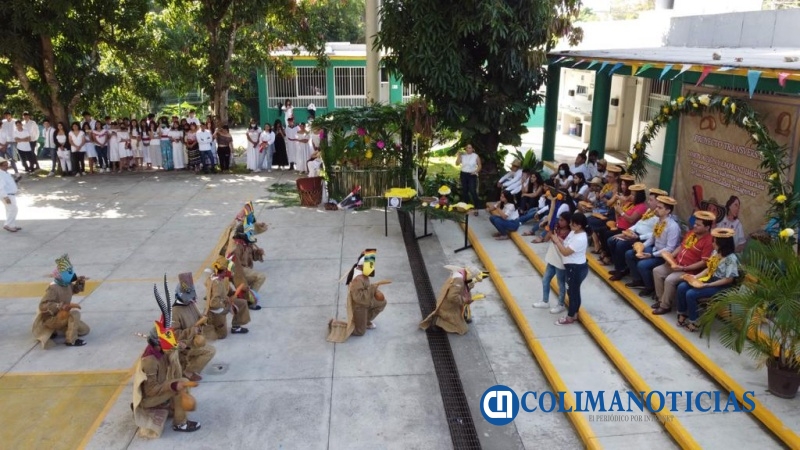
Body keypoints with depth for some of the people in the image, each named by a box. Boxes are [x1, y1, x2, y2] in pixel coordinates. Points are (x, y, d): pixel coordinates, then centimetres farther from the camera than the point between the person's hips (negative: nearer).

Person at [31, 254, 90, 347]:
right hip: (50, 319, -9)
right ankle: (71, 340, -27)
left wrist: (80, 282, -1)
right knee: (74, 313, -35)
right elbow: (43, 305, -35)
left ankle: (56, 329, 22)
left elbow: (75, 290, 22)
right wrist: (62, 306, -43)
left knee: (85, 330, 10)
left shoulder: (67, 284, -2)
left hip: (62, 316, 9)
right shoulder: (53, 288, -27)